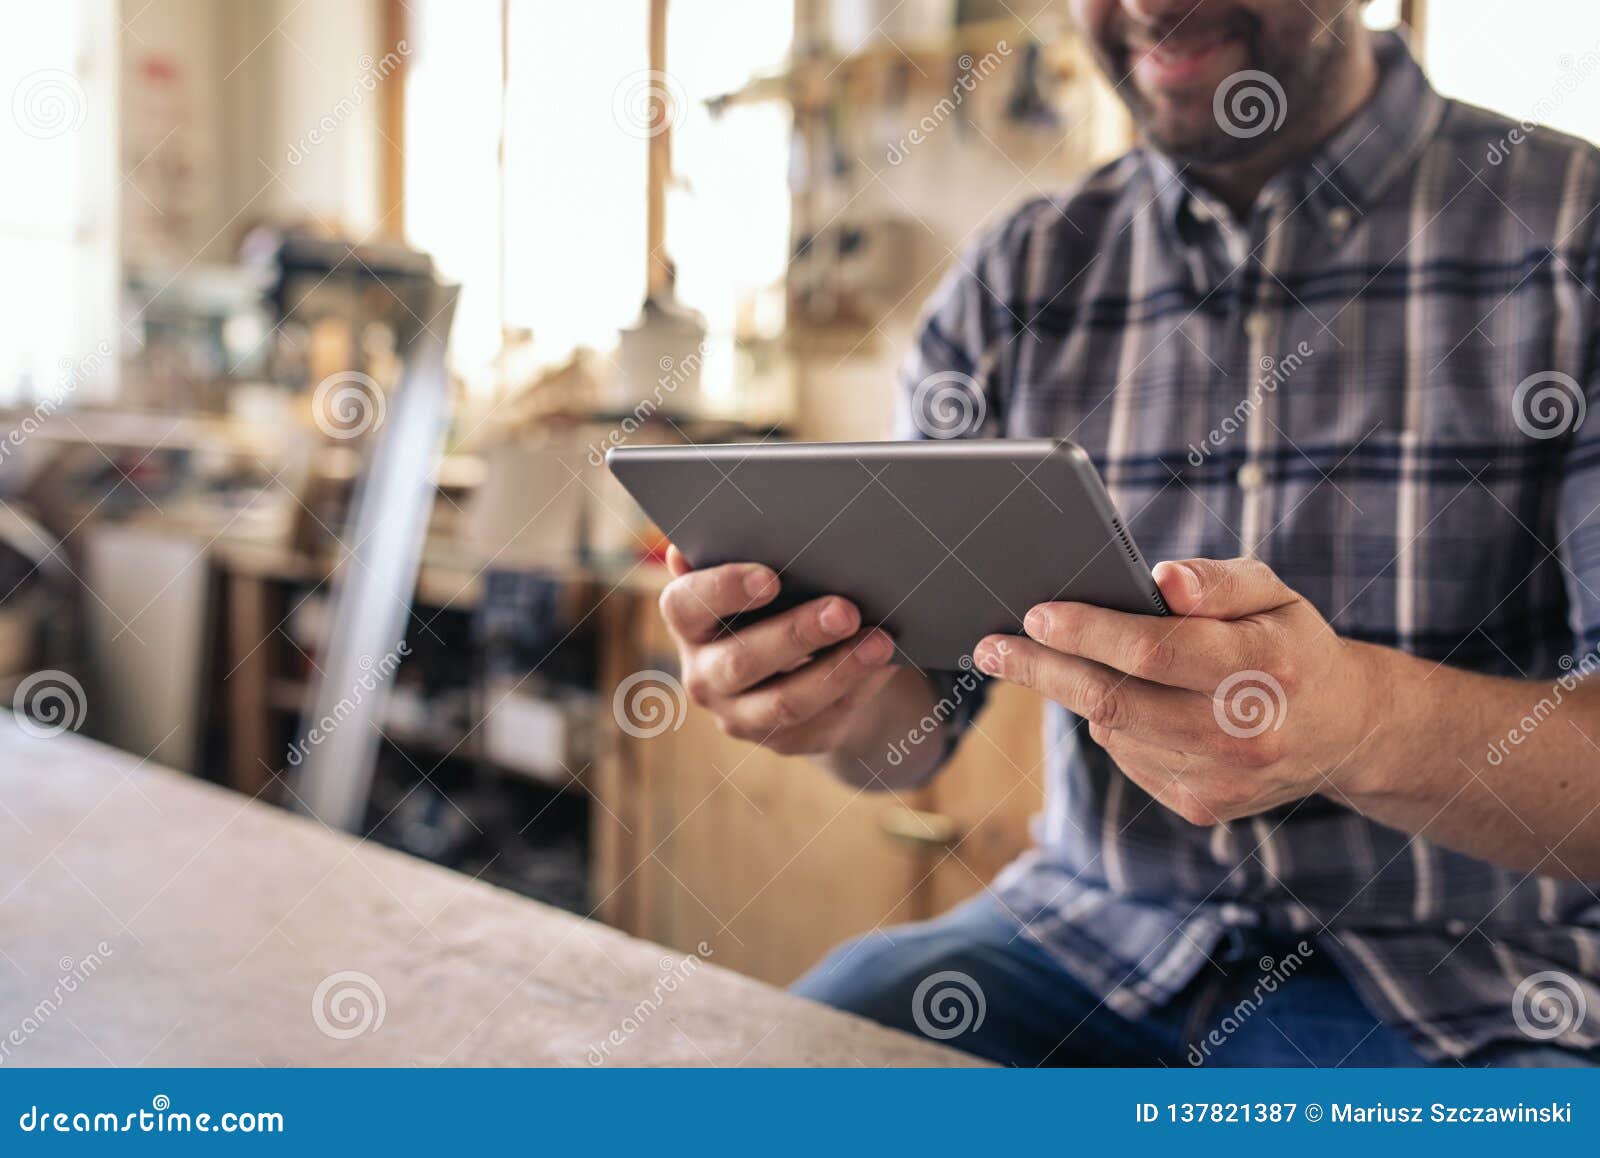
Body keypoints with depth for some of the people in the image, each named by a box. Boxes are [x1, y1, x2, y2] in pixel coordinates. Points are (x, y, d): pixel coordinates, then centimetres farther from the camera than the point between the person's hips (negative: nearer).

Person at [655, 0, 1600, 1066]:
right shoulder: (1009, 283, 5)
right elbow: (909, 724, 5)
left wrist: (1368, 722, -35)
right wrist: (842, 700, -19)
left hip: (1465, 984, -2)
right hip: (1092, 931, 3)